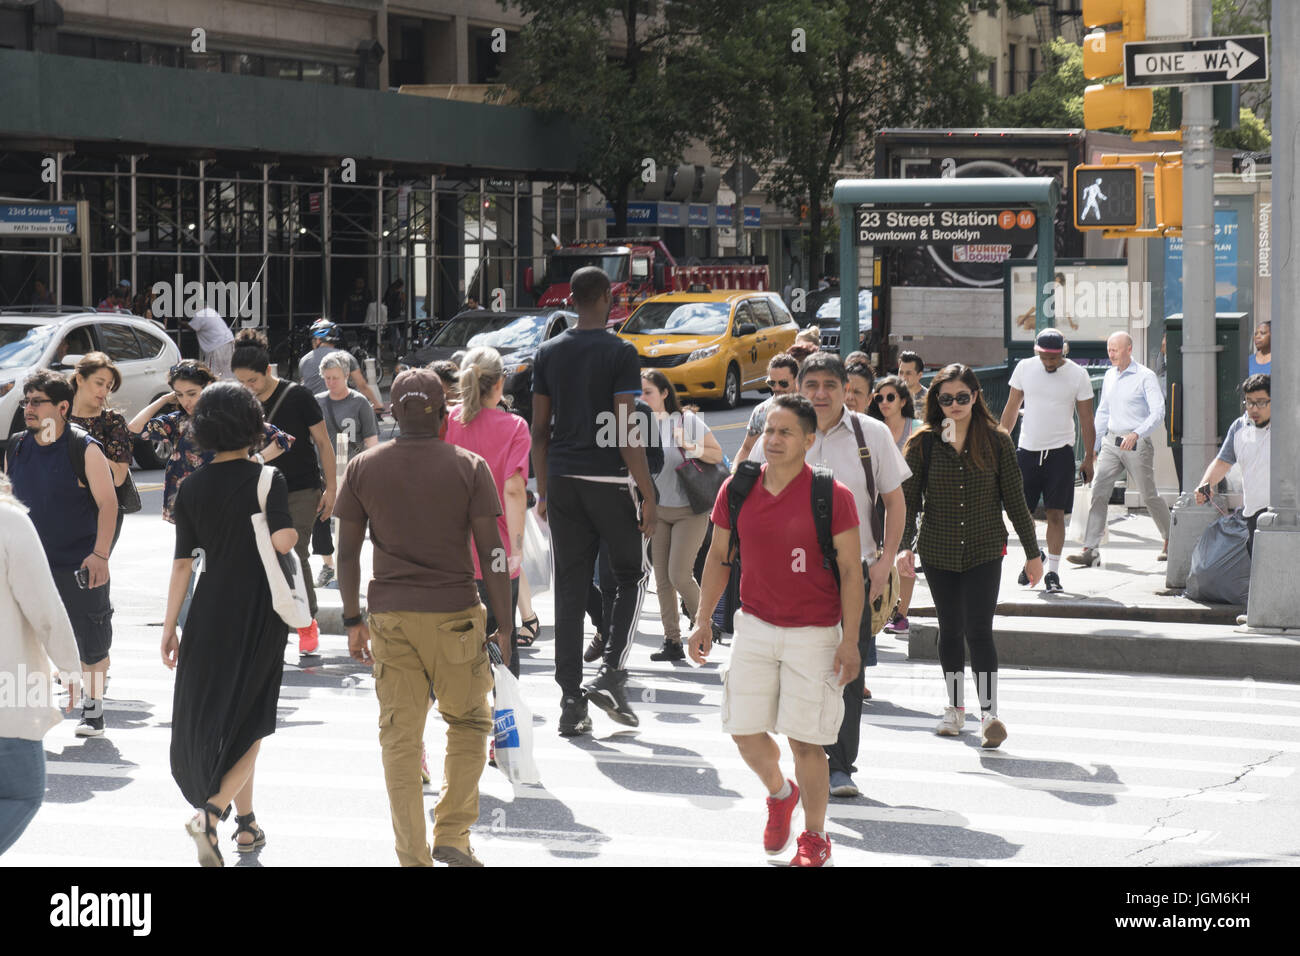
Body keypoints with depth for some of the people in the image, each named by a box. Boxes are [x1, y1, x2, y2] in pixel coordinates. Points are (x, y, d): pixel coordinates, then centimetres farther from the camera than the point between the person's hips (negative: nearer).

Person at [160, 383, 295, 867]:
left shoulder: (192, 488, 0)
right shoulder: (267, 478, -9)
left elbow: (182, 562, 0)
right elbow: (282, 540, -23)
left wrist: (170, 627, 5)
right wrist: (293, 533, 0)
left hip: (210, 612, 3)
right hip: (259, 614, -3)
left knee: (211, 715, 16)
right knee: (249, 722, 6)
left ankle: (245, 822, 23)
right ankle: (213, 810, -15)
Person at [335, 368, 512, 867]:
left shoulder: (363, 468, 2)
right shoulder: (469, 467, -4)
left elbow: (348, 551, 3)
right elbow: (491, 553, -5)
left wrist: (352, 620, 11)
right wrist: (504, 624, 0)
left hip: (389, 616, 2)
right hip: (455, 615, -2)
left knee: (400, 737, 5)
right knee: (469, 725, 15)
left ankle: (413, 855, 4)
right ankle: (452, 834, 8)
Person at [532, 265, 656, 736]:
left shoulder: (548, 353, 7)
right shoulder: (620, 353, -8)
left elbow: (539, 429, 8)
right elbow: (626, 432, -12)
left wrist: (543, 491, 16)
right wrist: (648, 497, -9)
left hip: (563, 480, 5)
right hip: (609, 480, -4)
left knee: (570, 587, 6)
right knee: (631, 575, 12)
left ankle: (571, 702, 5)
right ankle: (611, 674, -4)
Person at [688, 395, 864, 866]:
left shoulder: (832, 496, -11)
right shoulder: (737, 490, 1)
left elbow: (851, 572, -7)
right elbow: (718, 557, 12)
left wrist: (849, 641, -11)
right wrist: (703, 621, 9)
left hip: (813, 634, -4)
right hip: (755, 627, 4)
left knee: (805, 739, -3)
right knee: (744, 731, 4)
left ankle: (815, 838, 16)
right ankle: (779, 793, 36)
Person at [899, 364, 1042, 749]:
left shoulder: (996, 442, -1)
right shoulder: (924, 443, 0)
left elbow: (1015, 500, 4)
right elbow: (909, 500, -1)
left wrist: (1032, 552, 6)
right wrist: (904, 546, -15)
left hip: (985, 551, -2)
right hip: (938, 552, 2)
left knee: (978, 630, -12)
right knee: (950, 631, 11)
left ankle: (989, 714, -12)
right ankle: (955, 708, 25)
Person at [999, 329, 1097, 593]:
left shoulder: (1078, 375, -3)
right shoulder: (1024, 368, 2)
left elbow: (1086, 420, 2)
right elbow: (1011, 408, 11)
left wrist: (1089, 458, -1)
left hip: (1059, 452, -2)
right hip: (1027, 450, 2)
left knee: (1056, 514, -4)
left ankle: (1052, 572, 2)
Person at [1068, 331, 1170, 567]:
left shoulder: (1145, 377, -8)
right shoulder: (1109, 376, 13)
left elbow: (1158, 413, -15)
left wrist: (1136, 434, -29)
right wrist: (1093, 445, 18)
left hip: (1137, 444, -6)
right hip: (1111, 441, 6)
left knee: (1149, 496, 4)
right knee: (1098, 491, -8)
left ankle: (1169, 541, 25)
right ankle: (1090, 550, -12)